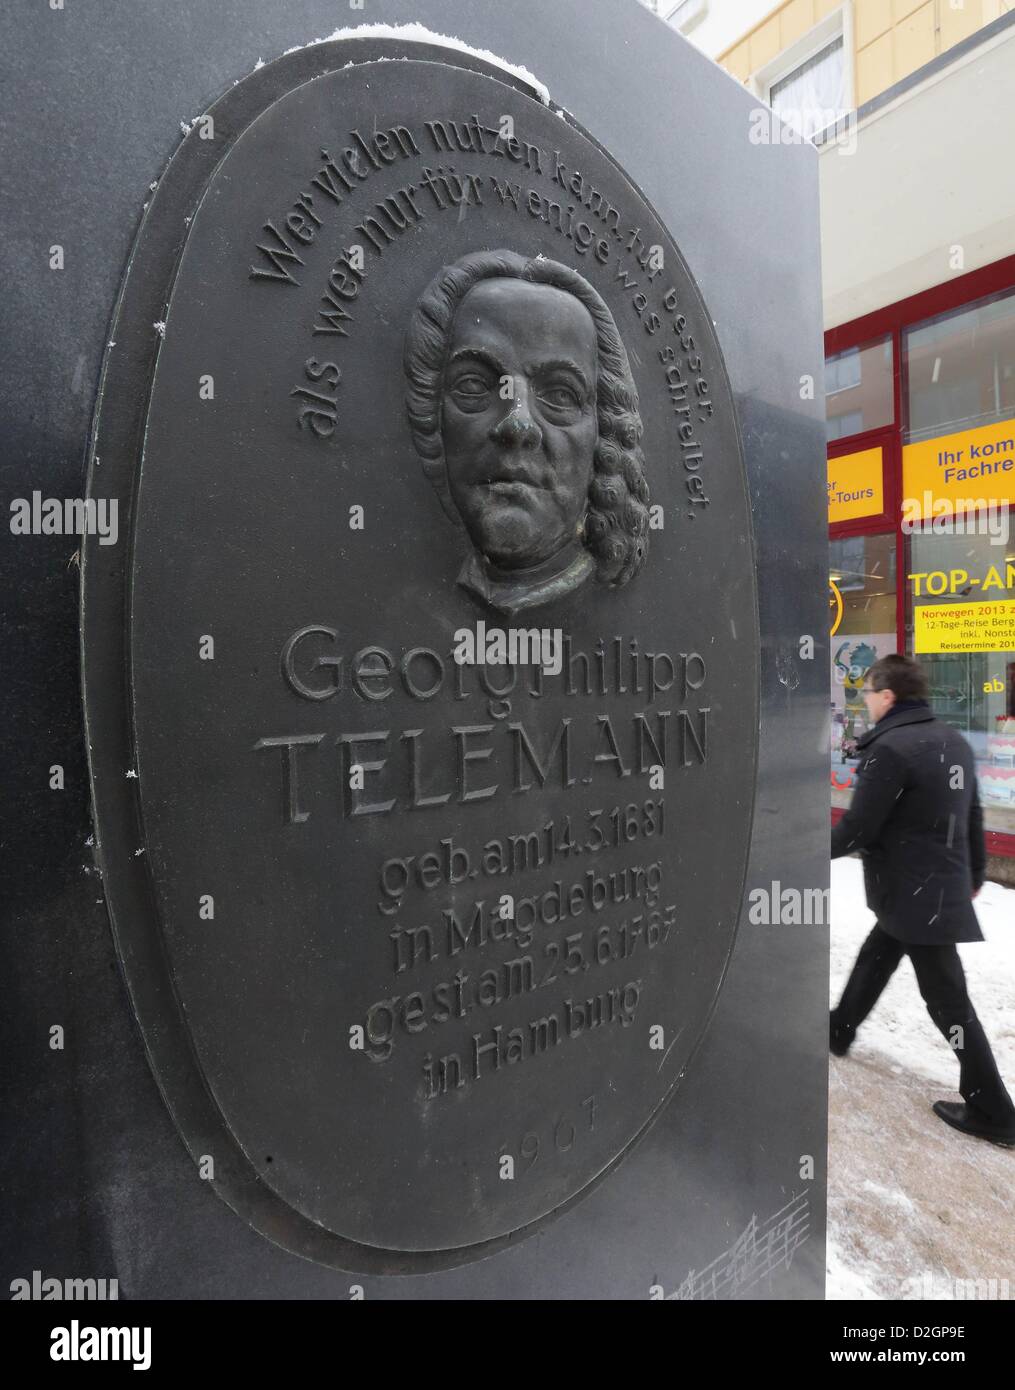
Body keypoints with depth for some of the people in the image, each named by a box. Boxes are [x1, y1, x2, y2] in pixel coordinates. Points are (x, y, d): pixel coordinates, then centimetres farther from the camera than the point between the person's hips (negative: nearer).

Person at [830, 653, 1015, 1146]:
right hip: (945, 887, 9)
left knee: (947, 1000, 3)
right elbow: (972, 816, 14)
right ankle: (838, 1030, 43)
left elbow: (857, 828, -23)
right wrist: (975, 873, 26)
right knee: (874, 959, 25)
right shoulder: (954, 742, 5)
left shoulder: (889, 748, -23)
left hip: (913, 895, -9)